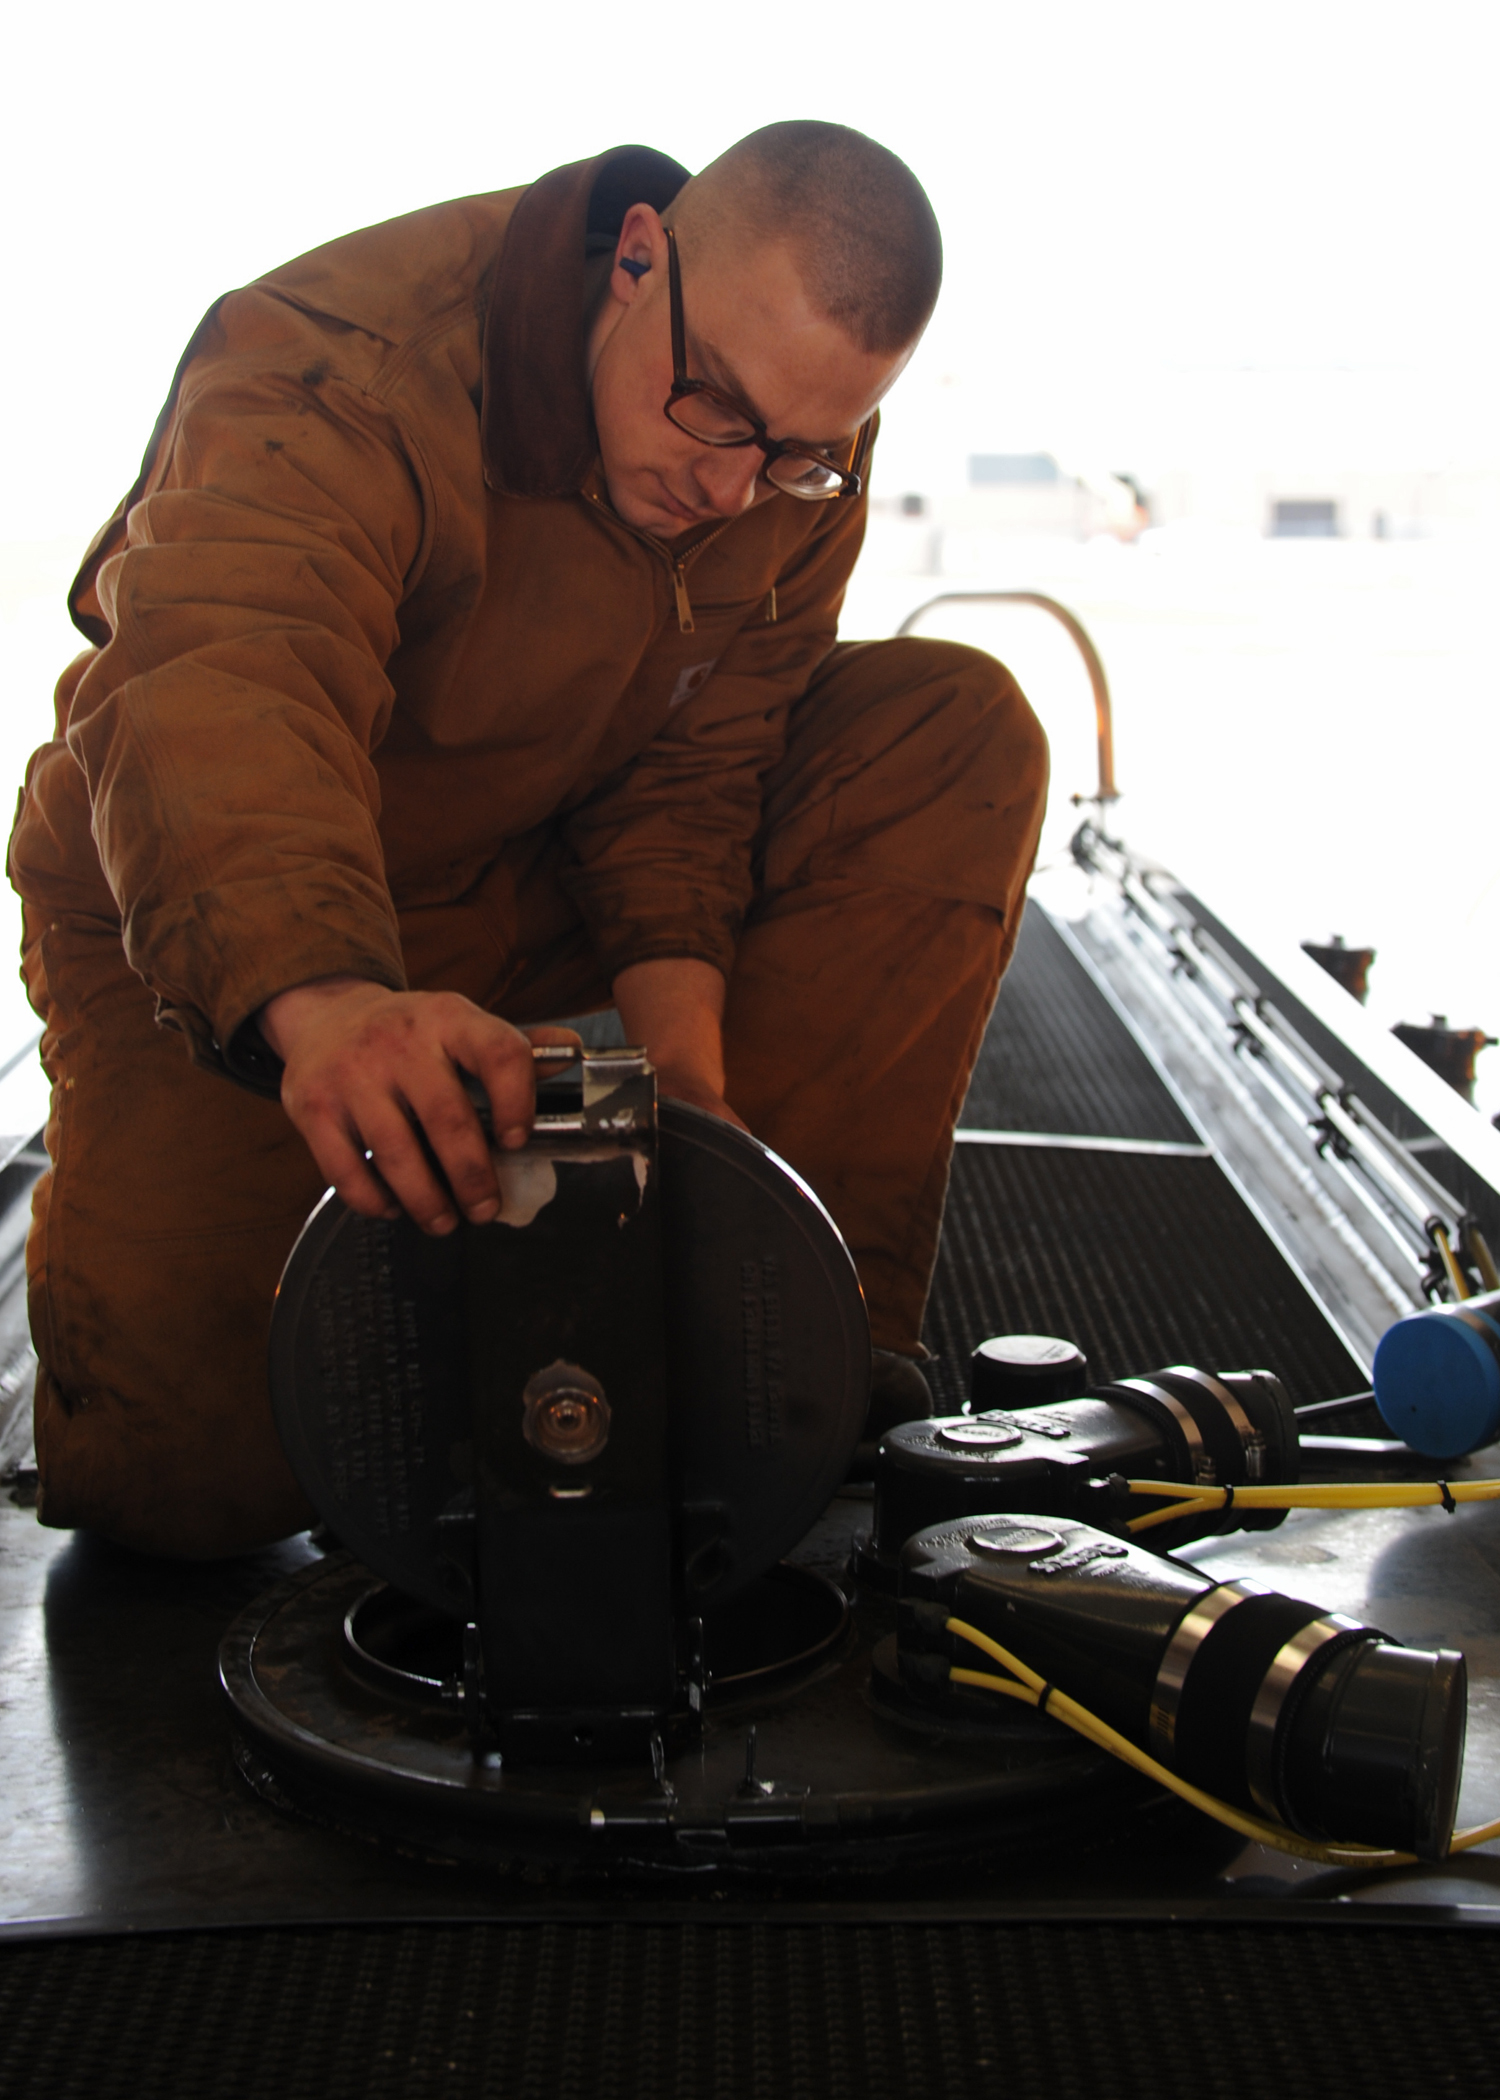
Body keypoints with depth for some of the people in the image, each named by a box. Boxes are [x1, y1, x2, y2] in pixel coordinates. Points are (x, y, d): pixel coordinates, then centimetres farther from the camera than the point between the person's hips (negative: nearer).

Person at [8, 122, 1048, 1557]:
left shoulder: (797, 438, -11)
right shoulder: (333, 369, -30)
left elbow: (695, 764, -13)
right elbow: (216, 692, -48)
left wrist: (674, 1018, -32)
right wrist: (321, 1000, -67)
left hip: (551, 888, 5)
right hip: (213, 932, -4)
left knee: (961, 736, -15)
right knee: (194, 1479, -20)